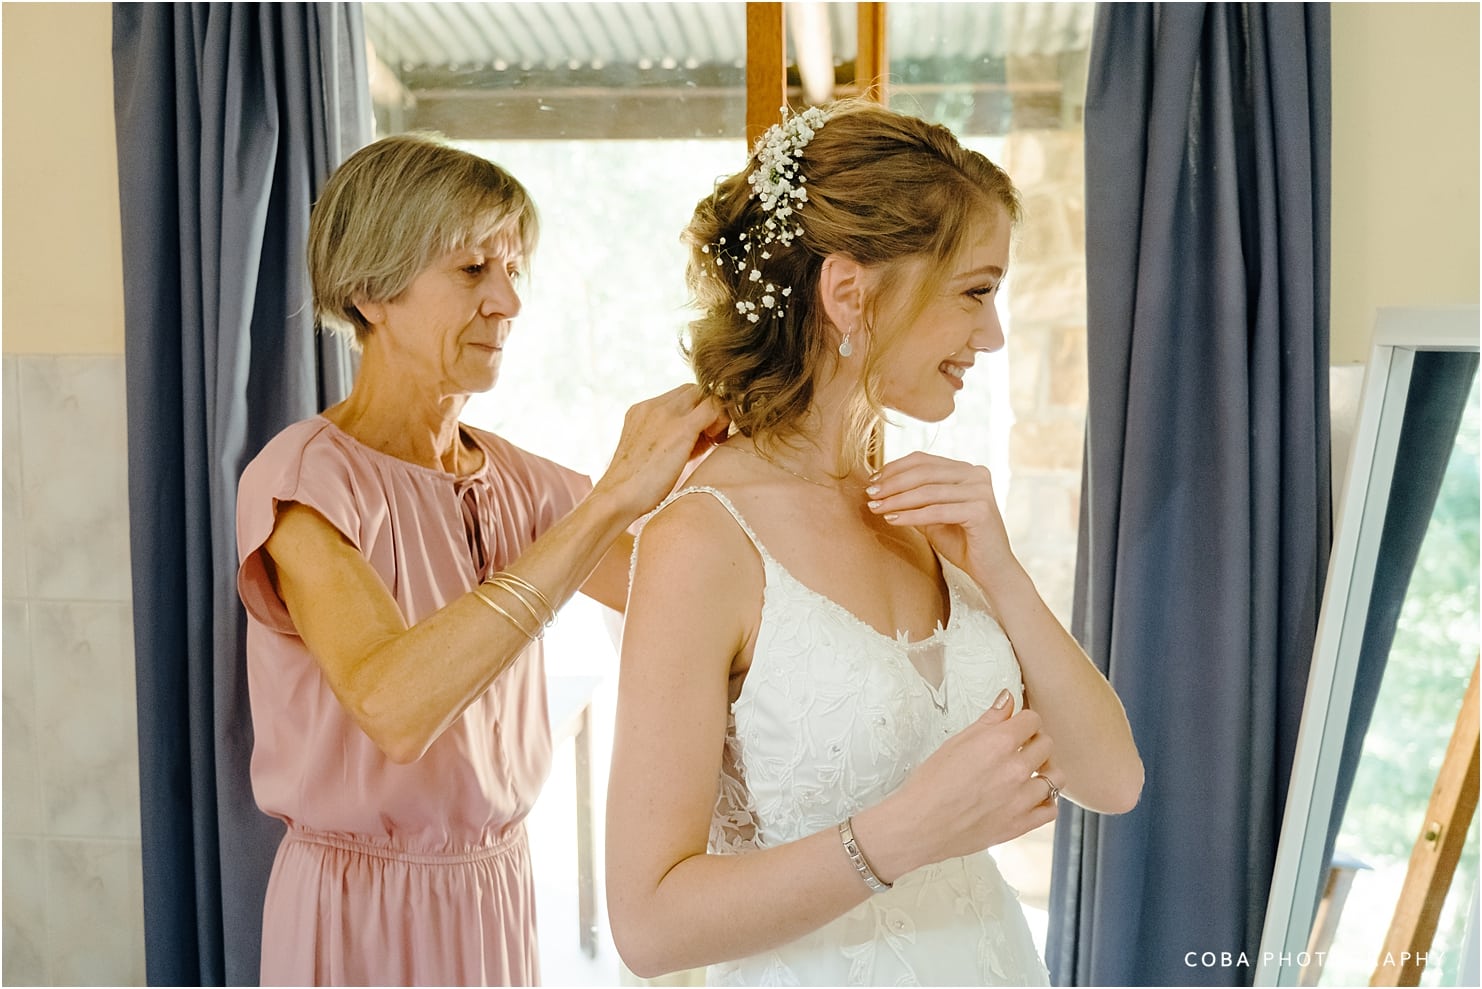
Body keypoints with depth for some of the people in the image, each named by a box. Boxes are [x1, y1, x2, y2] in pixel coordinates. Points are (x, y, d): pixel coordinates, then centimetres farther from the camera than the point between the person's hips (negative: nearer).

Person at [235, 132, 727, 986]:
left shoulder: (512, 478, 2)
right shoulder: (307, 477, -18)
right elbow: (392, 704, -35)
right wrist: (611, 499, -36)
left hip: (501, 890, 6)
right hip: (367, 910, -6)